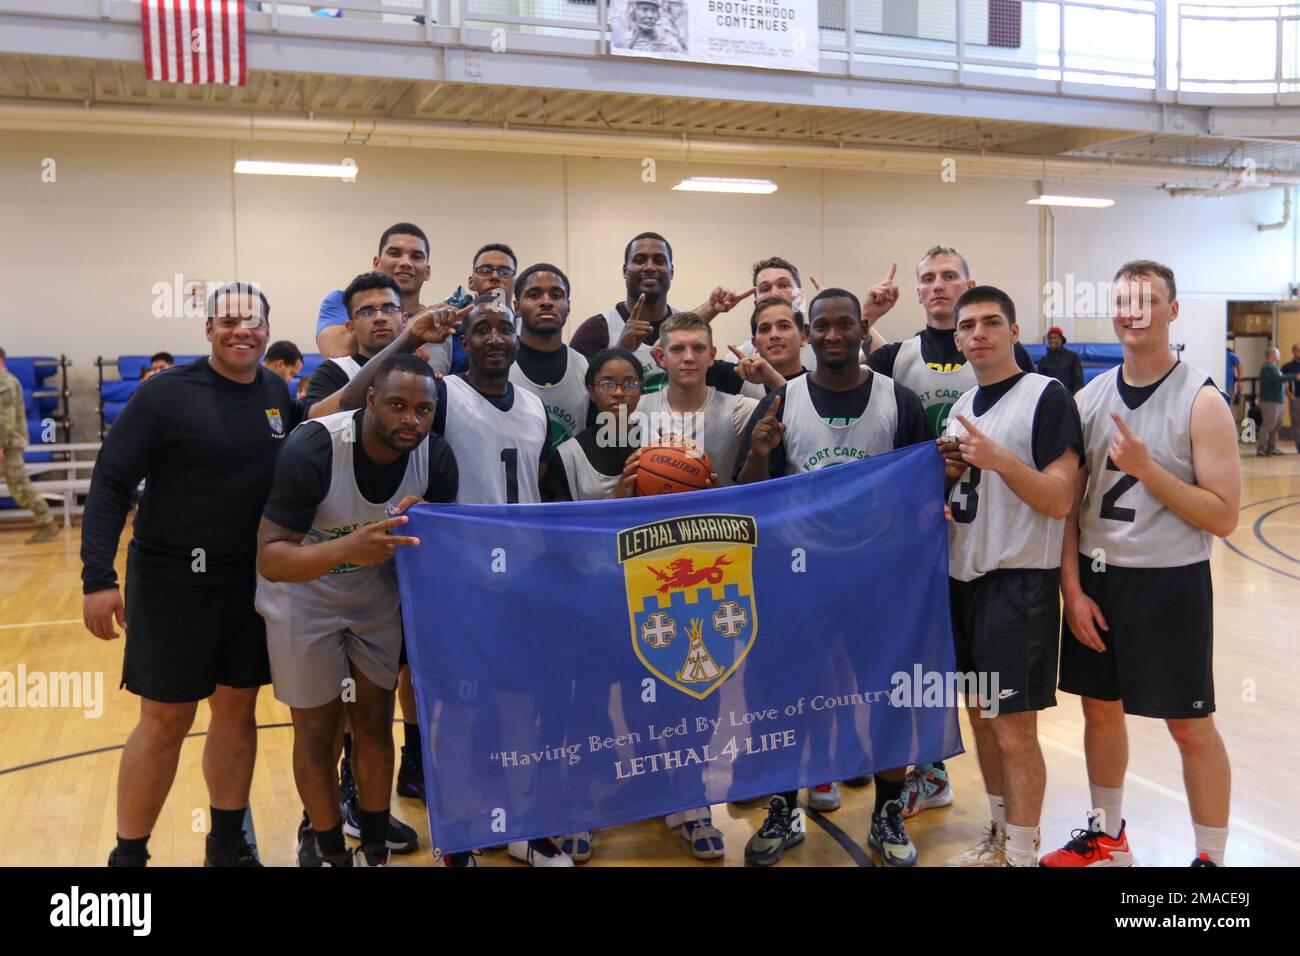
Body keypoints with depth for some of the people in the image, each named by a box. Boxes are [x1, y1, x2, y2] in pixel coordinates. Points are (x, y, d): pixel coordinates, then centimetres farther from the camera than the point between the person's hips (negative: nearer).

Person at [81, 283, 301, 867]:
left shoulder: (279, 393, 4)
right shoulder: (167, 394, -12)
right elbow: (110, 484, -13)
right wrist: (98, 578, -19)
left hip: (252, 581, 5)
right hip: (172, 581, -4)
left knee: (237, 710, 13)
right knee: (165, 721, 2)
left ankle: (227, 842, 29)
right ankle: (127, 853, 22)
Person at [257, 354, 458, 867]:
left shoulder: (437, 458, -17)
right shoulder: (311, 448, -32)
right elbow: (270, 559, -33)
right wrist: (348, 548, -50)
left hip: (377, 598, 4)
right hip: (303, 599, -4)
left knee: (375, 724, 11)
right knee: (317, 733, 6)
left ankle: (375, 851, 28)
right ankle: (330, 854, 26)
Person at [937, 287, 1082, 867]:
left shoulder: (1046, 396, -10)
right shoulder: (962, 406, 13)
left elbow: (1059, 500, -16)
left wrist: (999, 458, -28)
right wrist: (949, 470, 0)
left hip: (1019, 581, -7)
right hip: (964, 575, 8)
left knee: (1014, 729, -2)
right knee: (981, 715, 16)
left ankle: (1022, 856, 14)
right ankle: (1000, 837, 32)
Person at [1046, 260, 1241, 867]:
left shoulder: (1201, 401, -11)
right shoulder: (1088, 399, 2)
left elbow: (1223, 518, -15)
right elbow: (1067, 504, 4)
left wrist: (1147, 468, -24)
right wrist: (1073, 589, -2)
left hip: (1170, 583, -5)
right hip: (1095, 578, 5)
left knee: (1190, 727, 6)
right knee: (1100, 707, 16)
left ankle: (1211, 857, 24)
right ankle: (1106, 837, 36)